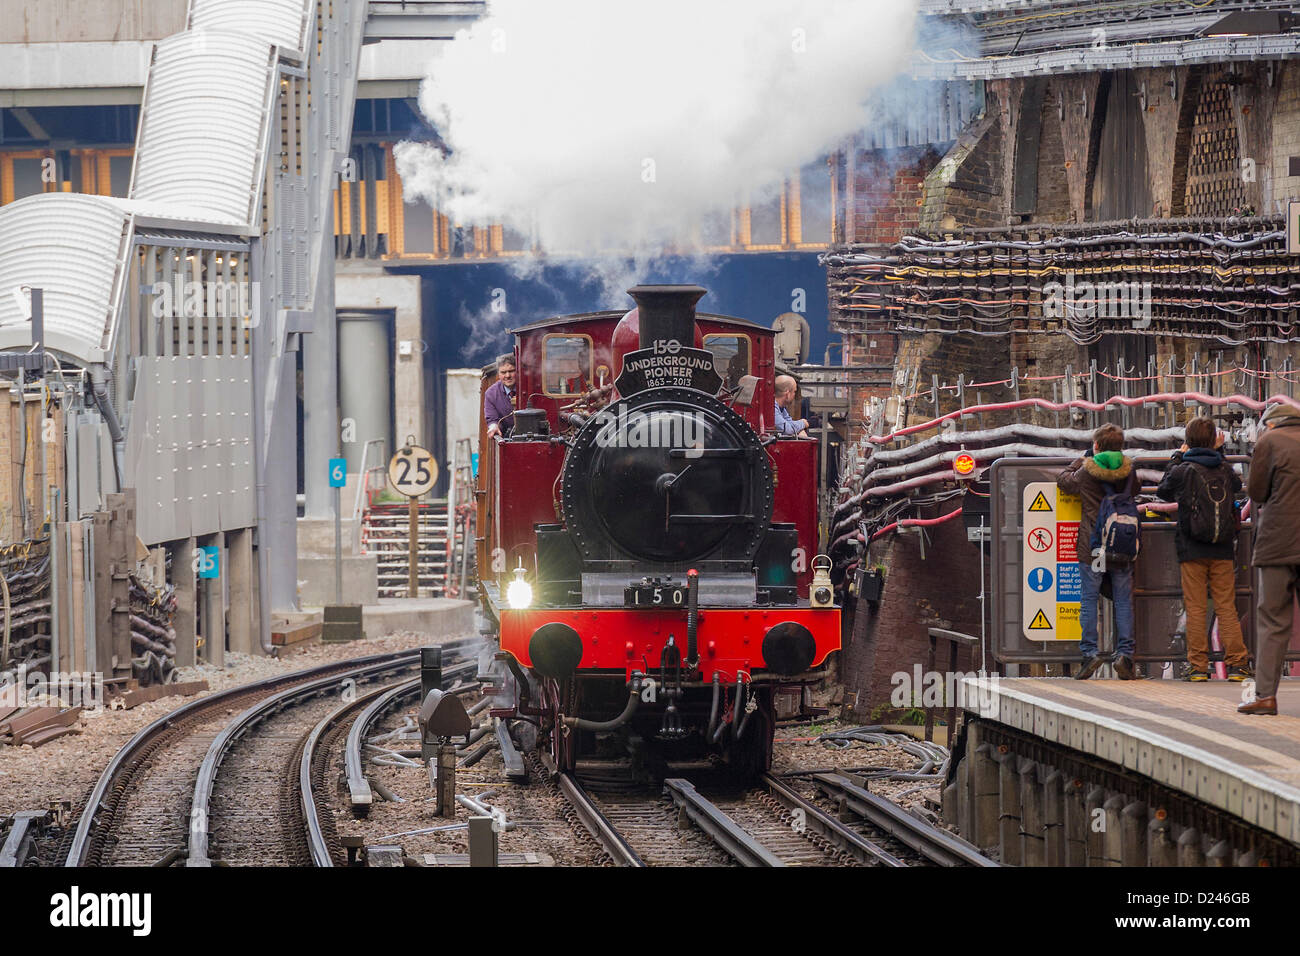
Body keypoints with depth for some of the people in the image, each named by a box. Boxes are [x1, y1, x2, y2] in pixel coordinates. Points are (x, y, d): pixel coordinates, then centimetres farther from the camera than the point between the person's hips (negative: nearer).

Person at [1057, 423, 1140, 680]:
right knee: (1123, 602, 5)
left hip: (1092, 549, -2)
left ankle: (1089, 652, -6)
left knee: (1088, 601, 2)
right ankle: (1124, 653, -1)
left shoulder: (1086, 473, -5)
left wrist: (1077, 461, 29)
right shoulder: (1128, 471, 0)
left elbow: (1063, 480, 14)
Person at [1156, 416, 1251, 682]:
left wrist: (1177, 457, 19)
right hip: (1223, 550, 2)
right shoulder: (1225, 470, 1)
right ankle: (1236, 664, -1)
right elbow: (1236, 485, 25)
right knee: (1227, 607, 5)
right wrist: (1218, 451, 26)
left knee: (1195, 608, 2)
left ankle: (1198, 666, -1)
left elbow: (1163, 490, 12)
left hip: (1192, 551, -2)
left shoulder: (1183, 470, -7)